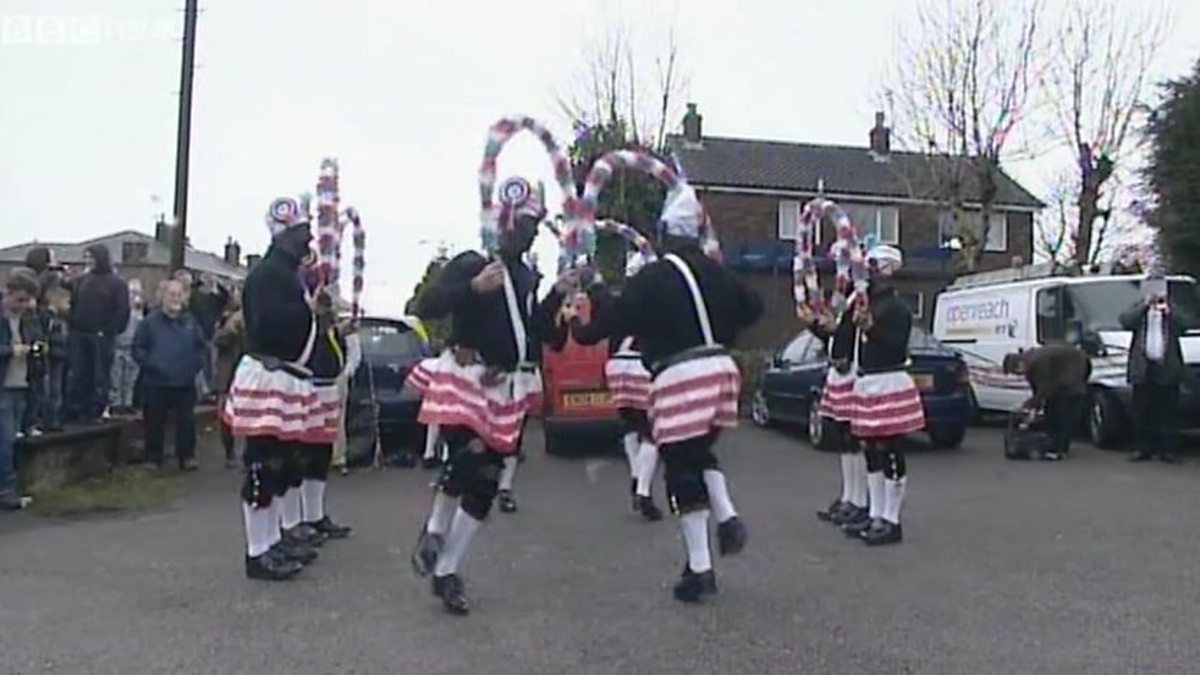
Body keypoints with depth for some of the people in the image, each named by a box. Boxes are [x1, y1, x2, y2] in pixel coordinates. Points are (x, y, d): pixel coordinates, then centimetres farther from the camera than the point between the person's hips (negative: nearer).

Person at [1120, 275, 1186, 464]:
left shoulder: (1172, 309, 9)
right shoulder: (1138, 308, 10)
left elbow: (1182, 327, -6)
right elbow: (1125, 321, -9)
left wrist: (1168, 311, -18)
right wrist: (1145, 304, -14)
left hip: (1167, 367, 0)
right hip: (1143, 367, 1)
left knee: (1168, 412, 1)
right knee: (1141, 412, 4)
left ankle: (1169, 450, 7)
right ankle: (1144, 449, 13)